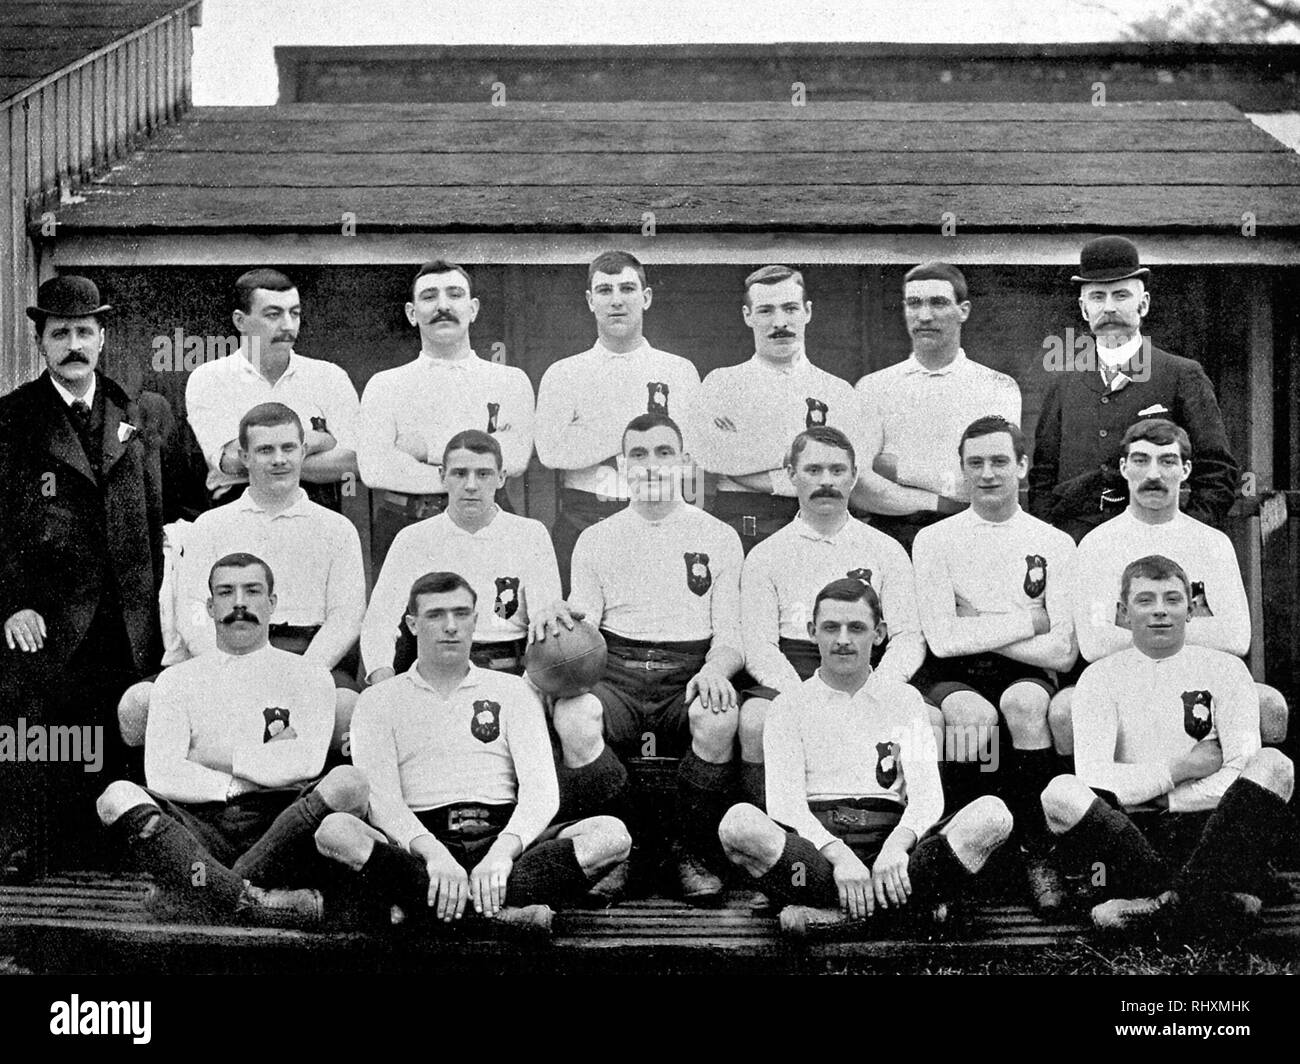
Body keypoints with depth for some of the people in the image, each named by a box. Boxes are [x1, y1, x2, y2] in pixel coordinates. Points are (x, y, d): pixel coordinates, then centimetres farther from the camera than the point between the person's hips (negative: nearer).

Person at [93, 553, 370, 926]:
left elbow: (306, 762, -4)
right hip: (201, 825, 1)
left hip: (278, 822, -1)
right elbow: (161, 774, 0)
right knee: (117, 797, -26)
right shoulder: (177, 681, 18)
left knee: (347, 783, -29)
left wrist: (218, 755, 0)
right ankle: (255, 902, -44)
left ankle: (199, 896, -31)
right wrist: (264, 761, -1)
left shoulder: (307, 675, 16)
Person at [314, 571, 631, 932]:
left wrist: (503, 852, -20)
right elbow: (380, 798, -3)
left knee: (611, 833, -25)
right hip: (420, 844, -1)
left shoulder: (514, 691, 16)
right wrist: (433, 853, -24)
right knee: (334, 829, -32)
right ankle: (507, 908, -39)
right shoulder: (379, 700, 13)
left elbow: (541, 791, 2)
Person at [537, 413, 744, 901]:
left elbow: (730, 636, 9)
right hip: (616, 675, 1)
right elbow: (582, 621, 10)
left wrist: (715, 669, -16)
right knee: (572, 715, -35)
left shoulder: (718, 537, 15)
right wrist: (559, 617, -16)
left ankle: (694, 855, -16)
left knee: (718, 716, -37)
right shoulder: (597, 539, 18)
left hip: (689, 674, 0)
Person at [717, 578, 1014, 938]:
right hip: (813, 843, -2)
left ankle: (831, 913, -29)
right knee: (739, 821, -33)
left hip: (889, 840, 2)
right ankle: (910, 902, -30)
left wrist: (897, 845, -20)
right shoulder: (789, 706, 11)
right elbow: (784, 801, -3)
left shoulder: (904, 699, 16)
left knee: (991, 814, -25)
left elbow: (927, 794, 3)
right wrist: (838, 855, -22)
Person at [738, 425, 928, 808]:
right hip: (790, 677, -1)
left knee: (932, 719, -28)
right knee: (754, 720, -34)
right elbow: (759, 647, 3)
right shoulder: (765, 556, 12)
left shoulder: (886, 551, 16)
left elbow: (909, 638, 9)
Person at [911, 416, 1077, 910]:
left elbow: (1062, 652, -3)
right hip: (954, 679, 0)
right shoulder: (934, 540, 7)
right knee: (974, 714, -35)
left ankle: (1037, 854, -24)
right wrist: (1028, 620, -5)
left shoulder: (1053, 544, 8)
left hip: (1025, 675, 1)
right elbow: (943, 640, -7)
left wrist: (976, 630, -6)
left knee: (1024, 702, -35)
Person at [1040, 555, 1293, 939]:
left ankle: (1165, 901, -36)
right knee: (1061, 793, -29)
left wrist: (1144, 791, -8)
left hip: (1207, 823, 0)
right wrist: (1183, 768, -8)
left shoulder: (1224, 669, 9)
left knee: (1274, 765, -25)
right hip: (1129, 828, 0)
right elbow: (1094, 778, -6)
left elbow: (1242, 772, -5)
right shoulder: (1101, 677, 8)